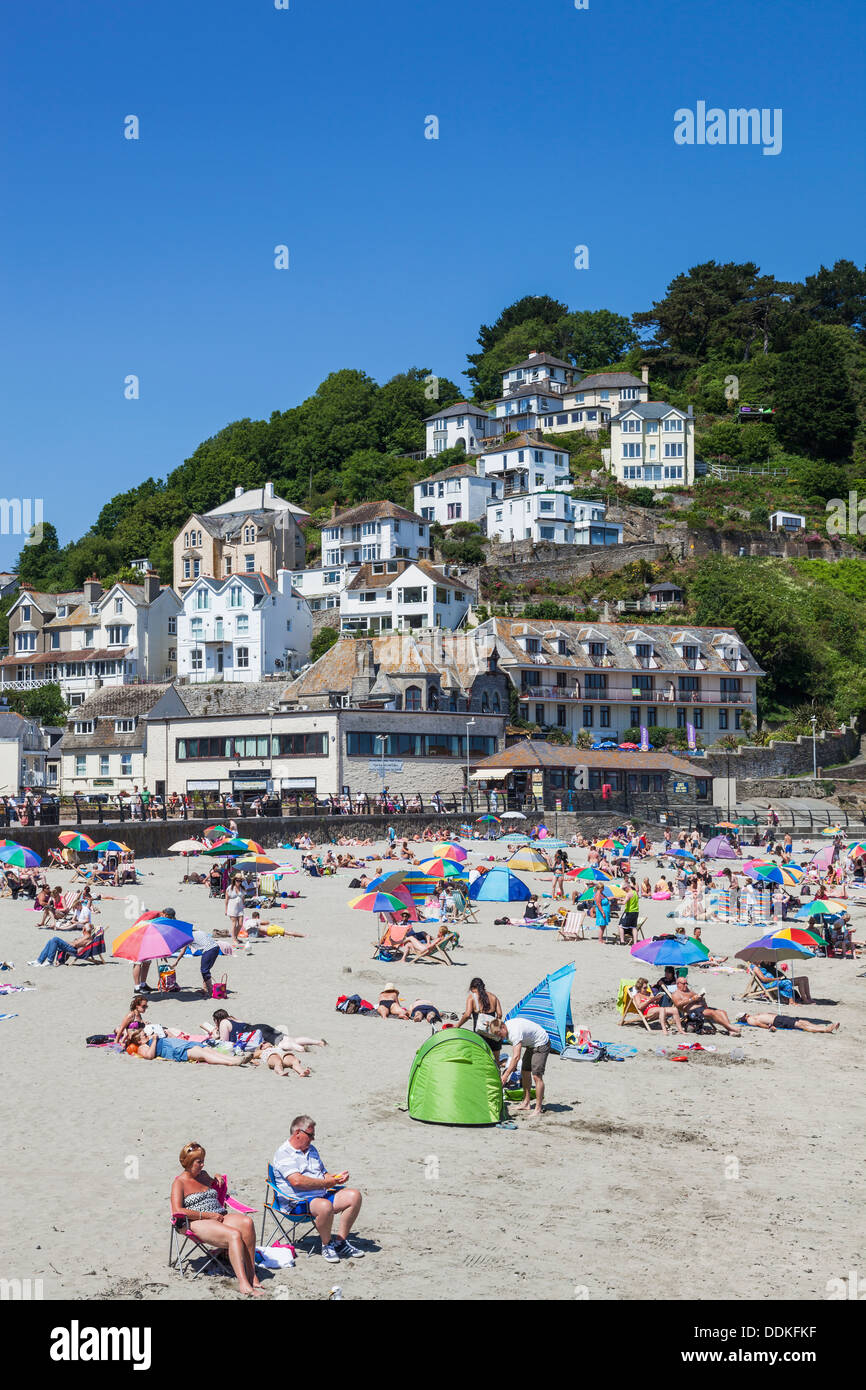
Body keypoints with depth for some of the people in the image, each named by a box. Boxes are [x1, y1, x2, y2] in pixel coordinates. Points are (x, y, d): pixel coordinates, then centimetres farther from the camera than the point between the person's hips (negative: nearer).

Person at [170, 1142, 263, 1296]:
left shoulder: (203, 1175, 26)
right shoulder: (179, 1183, 4)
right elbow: (177, 1211, -12)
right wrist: (208, 1215, -13)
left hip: (220, 1217, 6)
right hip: (198, 1223, -6)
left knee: (247, 1222, -29)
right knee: (234, 1235, -36)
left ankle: (252, 1275, -30)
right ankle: (243, 1282, -42)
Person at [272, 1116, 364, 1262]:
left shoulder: (311, 1149, 20)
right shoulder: (284, 1154, -10)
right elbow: (297, 1181, -22)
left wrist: (337, 1177, 6)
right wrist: (325, 1183, -15)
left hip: (322, 1194, 9)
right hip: (299, 1201, -9)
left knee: (354, 1195, -8)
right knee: (325, 1206, -38)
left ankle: (340, 1242, -2)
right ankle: (327, 1245, -12)